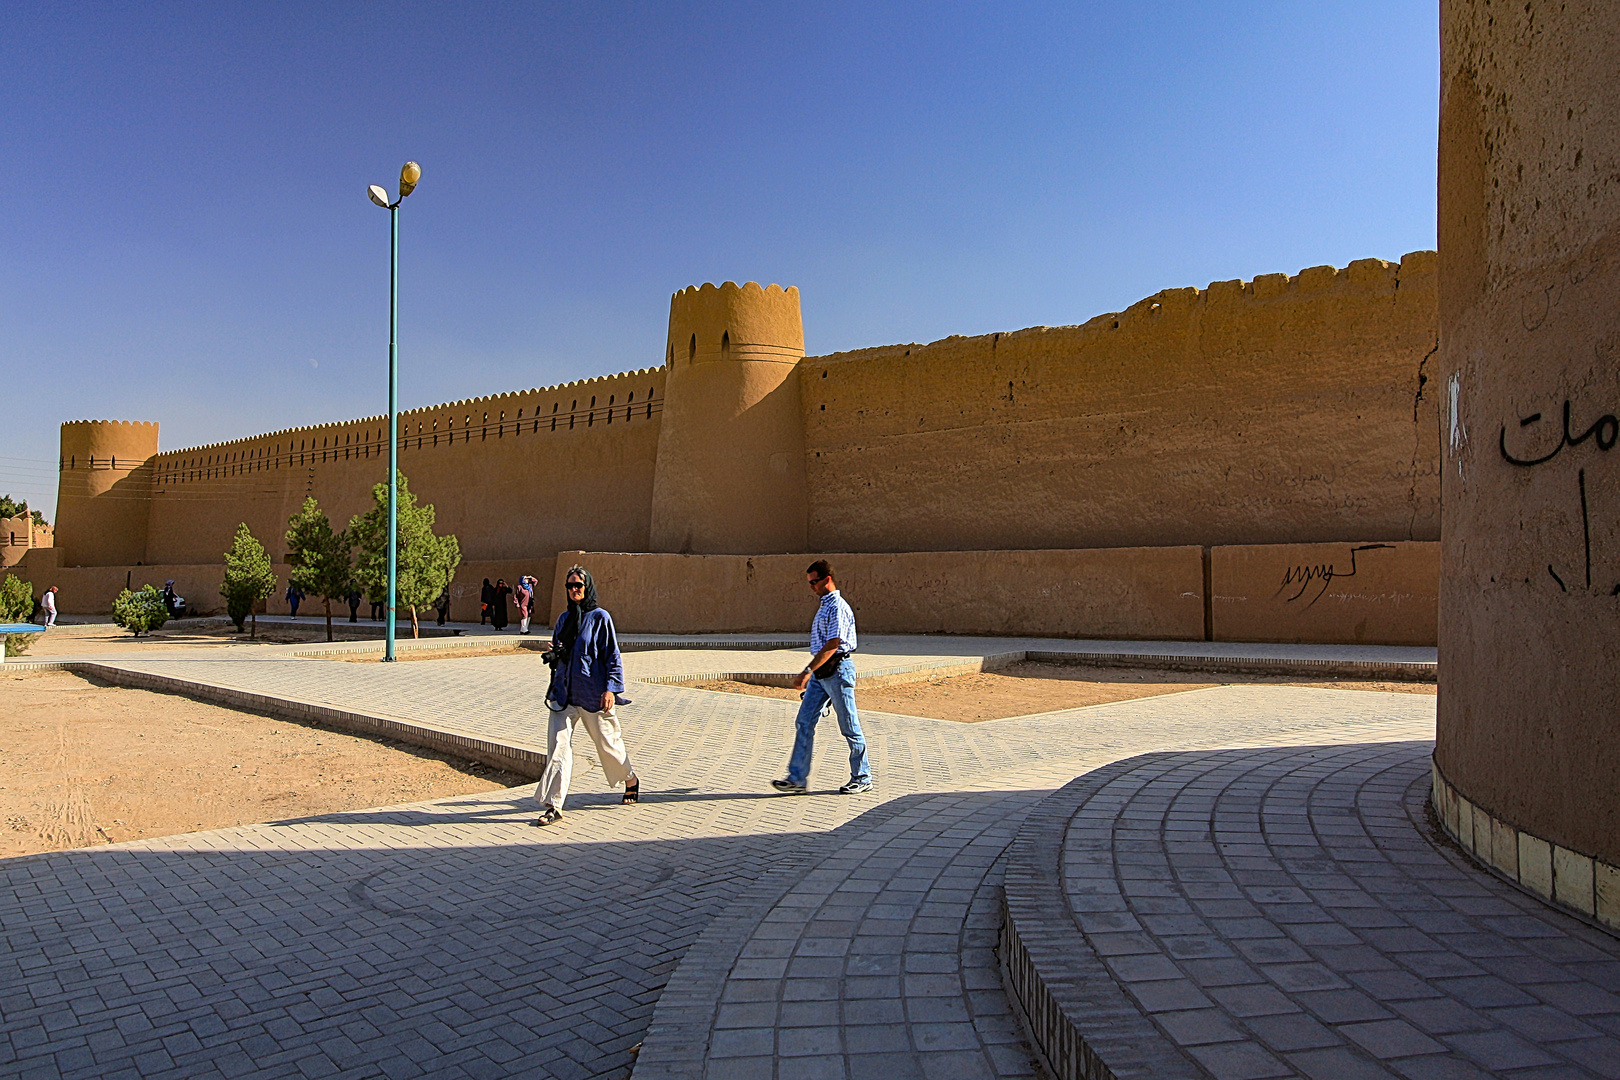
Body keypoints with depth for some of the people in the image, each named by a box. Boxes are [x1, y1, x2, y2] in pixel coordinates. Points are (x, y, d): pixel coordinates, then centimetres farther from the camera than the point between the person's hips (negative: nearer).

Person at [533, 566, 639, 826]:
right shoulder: (563, 619, 11)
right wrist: (554, 652, -2)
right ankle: (553, 806, -5)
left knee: (607, 742, 9)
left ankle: (631, 780, 35)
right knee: (558, 744, -6)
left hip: (592, 693, -4)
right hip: (563, 692, 5)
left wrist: (610, 689, -14)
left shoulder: (599, 617, -5)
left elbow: (612, 655, -7)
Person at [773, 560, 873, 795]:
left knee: (849, 727, 1)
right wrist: (811, 672, 23)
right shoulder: (824, 606, 15)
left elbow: (831, 646, -22)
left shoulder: (838, 608, -15)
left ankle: (862, 778, 14)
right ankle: (797, 779, 6)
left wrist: (807, 671, -26)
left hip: (837, 671, -10)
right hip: (821, 672, 10)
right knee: (804, 721, 4)